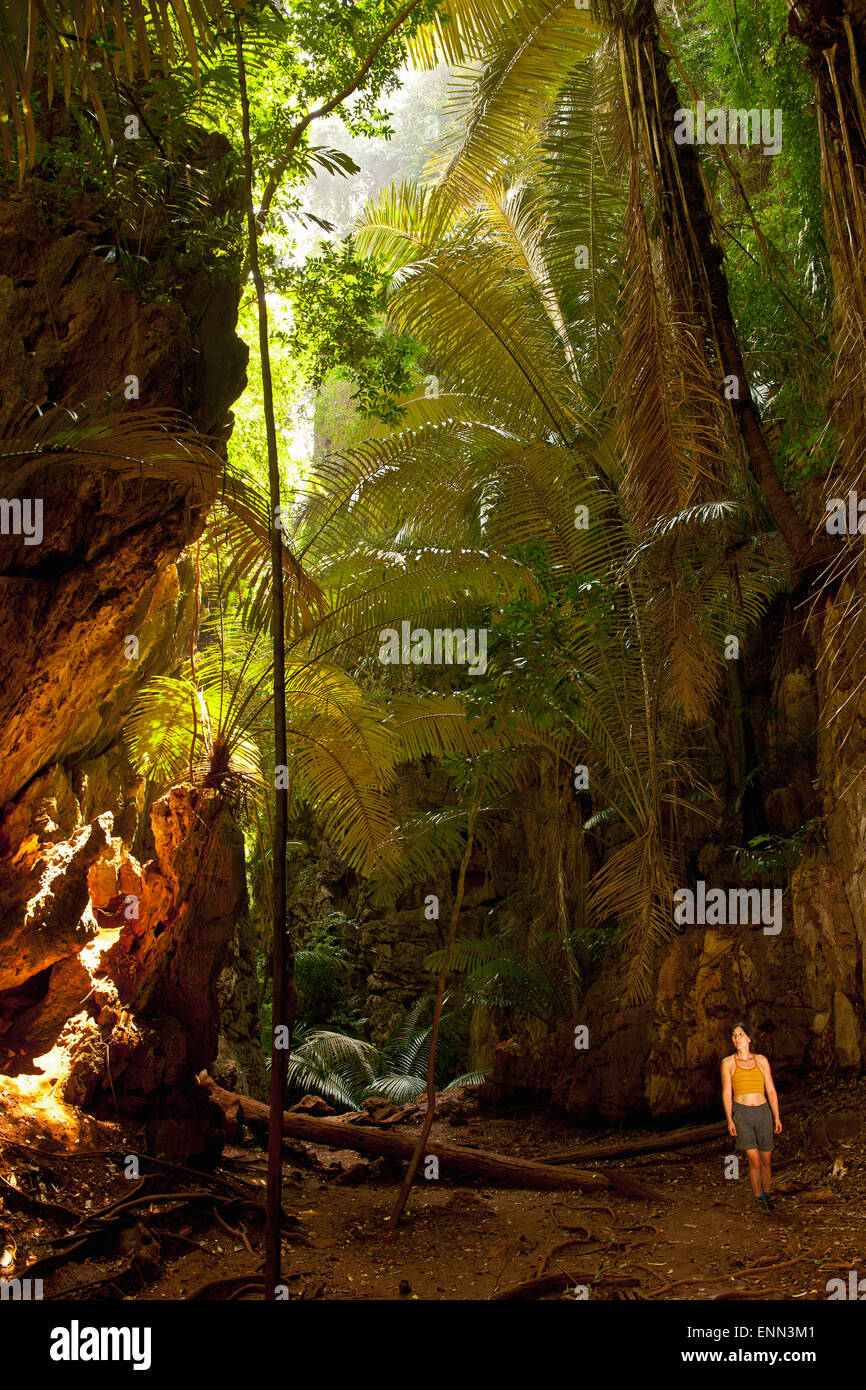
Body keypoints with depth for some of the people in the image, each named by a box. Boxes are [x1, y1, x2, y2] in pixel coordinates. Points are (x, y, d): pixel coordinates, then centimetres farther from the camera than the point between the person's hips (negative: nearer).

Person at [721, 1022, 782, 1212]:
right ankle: (758, 1199, 7)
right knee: (754, 1161, -9)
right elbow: (726, 1093, 1)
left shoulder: (761, 1060, 5)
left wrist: (777, 1118, 2)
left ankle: (766, 1195, 31)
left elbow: (771, 1091, 7)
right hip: (741, 1114, -2)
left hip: (763, 1112, 2)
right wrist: (729, 1120, -6)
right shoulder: (728, 1063, 1)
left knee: (766, 1160, 9)